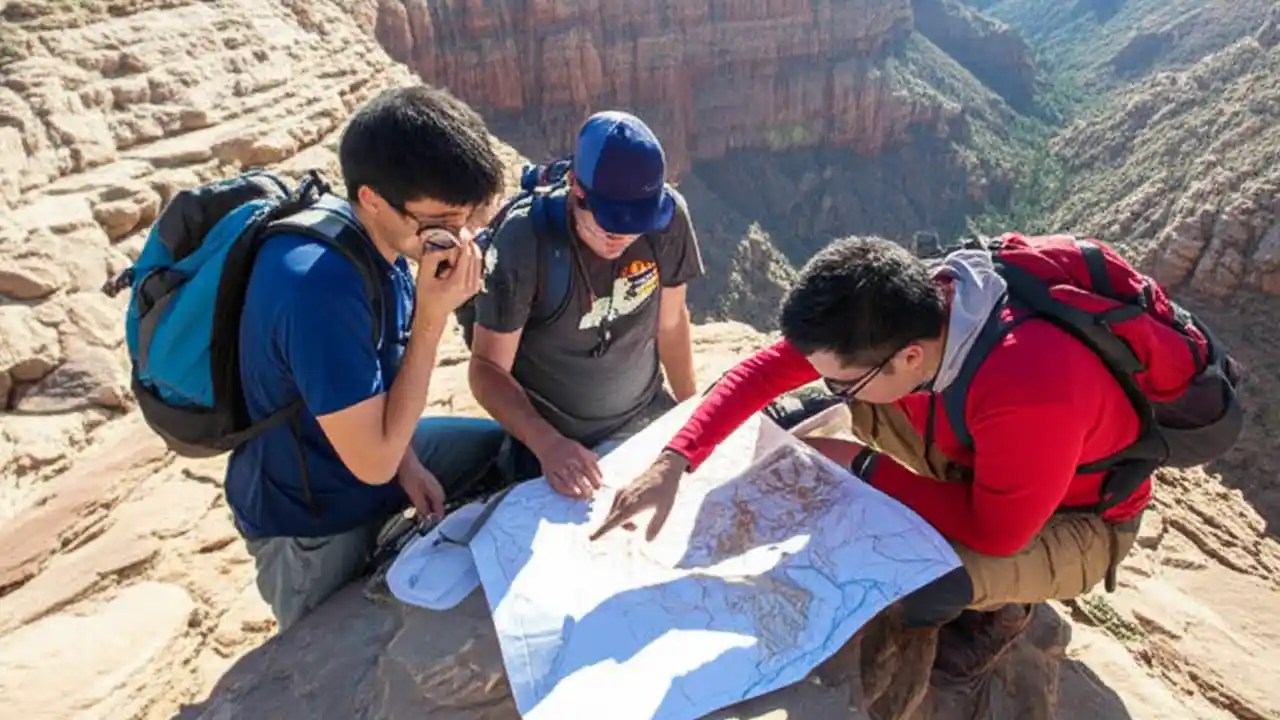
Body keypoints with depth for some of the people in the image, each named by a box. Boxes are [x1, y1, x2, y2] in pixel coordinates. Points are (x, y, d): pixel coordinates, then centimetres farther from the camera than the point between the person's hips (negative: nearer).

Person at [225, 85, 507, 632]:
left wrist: (406, 461, -9)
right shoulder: (320, 286, -38)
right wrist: (433, 317, -33)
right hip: (315, 519, -7)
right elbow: (372, 462, -30)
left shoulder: (384, 235, -11)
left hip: (368, 446, 7)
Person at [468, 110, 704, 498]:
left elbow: (671, 321, -1)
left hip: (648, 418, 3)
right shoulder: (524, 242, -26)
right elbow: (487, 366, -20)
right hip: (553, 438, -3)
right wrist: (547, 444, -36)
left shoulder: (668, 217, -17)